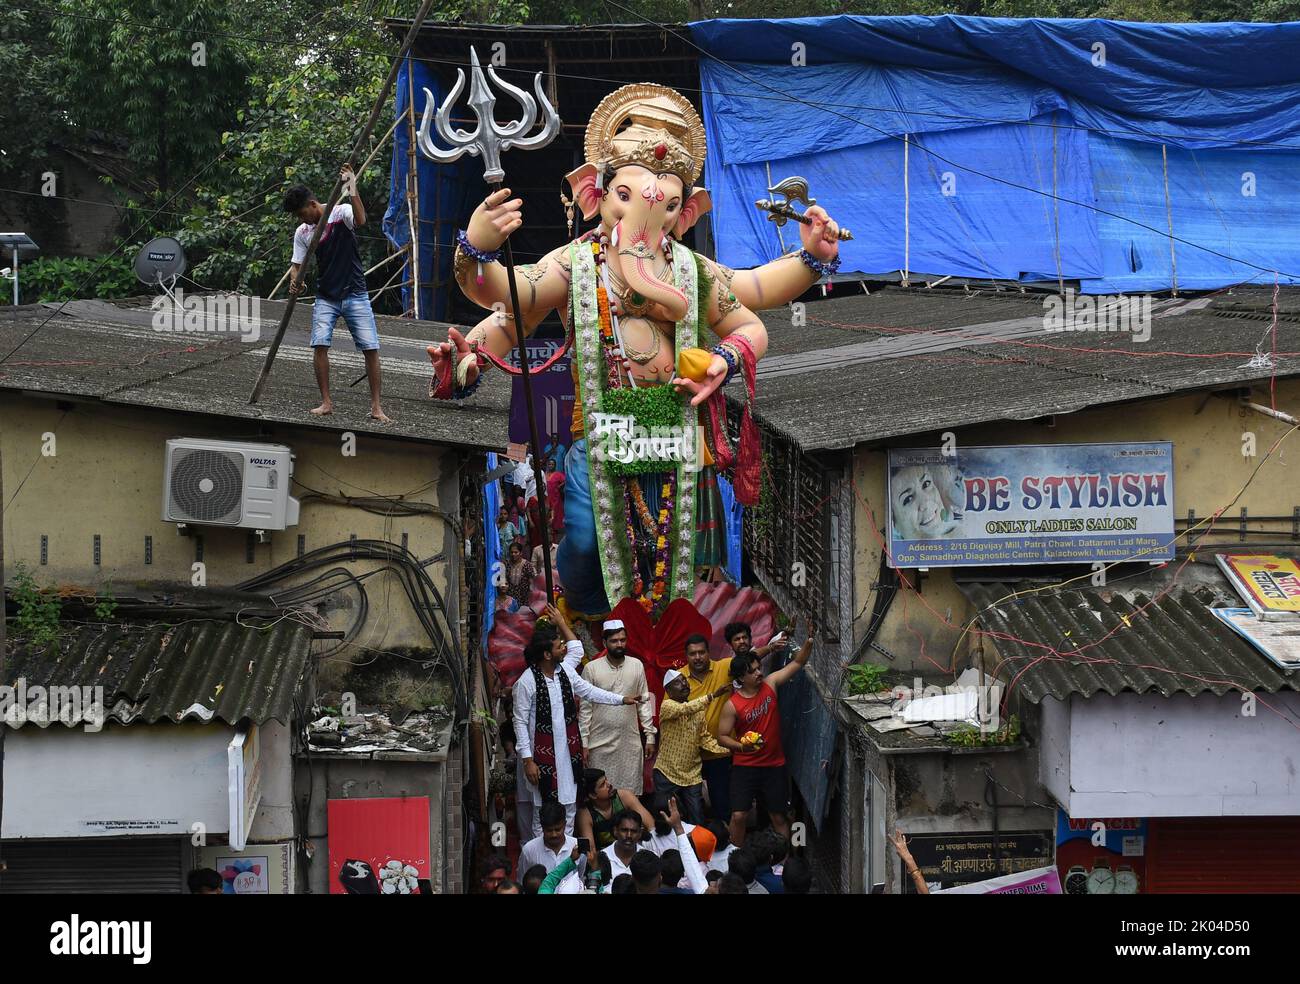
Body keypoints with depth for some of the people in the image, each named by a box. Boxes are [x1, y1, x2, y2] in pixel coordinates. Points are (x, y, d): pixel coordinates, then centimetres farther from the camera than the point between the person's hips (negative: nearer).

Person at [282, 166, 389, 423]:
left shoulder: (341, 213, -9)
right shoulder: (302, 233, 3)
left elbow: (360, 220, -30)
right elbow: (297, 264, 3)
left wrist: (352, 190, -38)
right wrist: (294, 282, -18)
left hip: (354, 294, -3)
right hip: (326, 297, 3)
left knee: (370, 348, -6)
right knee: (319, 344, -15)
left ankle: (376, 406, 2)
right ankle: (326, 402, -5)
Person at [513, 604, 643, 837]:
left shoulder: (565, 670, 1)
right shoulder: (526, 682, -17)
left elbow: (588, 691, 18)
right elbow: (520, 722, -13)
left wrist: (621, 699, 18)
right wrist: (527, 760, -14)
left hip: (568, 752, 7)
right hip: (543, 754, -7)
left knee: (570, 806, 12)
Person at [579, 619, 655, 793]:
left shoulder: (637, 666, 3)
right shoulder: (591, 668, -4)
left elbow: (645, 702, 7)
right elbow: (585, 708, -2)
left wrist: (650, 736, 3)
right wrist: (584, 742, -4)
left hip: (631, 744, 2)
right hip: (600, 745, -2)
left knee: (632, 791, 2)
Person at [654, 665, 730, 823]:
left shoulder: (698, 711, 7)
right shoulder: (667, 706, -13)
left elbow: (705, 739, 7)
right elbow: (685, 709, -33)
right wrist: (713, 695, -41)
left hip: (692, 775, 5)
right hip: (667, 774, -5)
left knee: (698, 822, 3)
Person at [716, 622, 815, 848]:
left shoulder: (770, 685, -3)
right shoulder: (733, 705, -12)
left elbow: (797, 663, -1)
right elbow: (722, 736, -6)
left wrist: (809, 642, -17)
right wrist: (741, 746, -24)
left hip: (774, 764, 3)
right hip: (744, 766, -3)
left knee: (779, 816, 9)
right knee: (739, 816, -7)